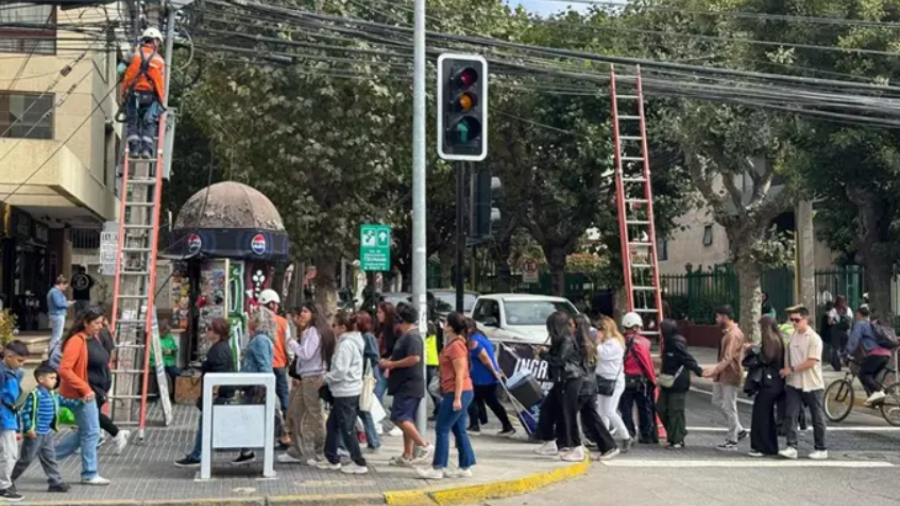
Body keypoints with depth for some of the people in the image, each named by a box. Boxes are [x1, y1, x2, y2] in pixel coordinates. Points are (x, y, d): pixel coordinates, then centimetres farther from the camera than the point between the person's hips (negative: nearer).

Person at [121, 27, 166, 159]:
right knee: (149, 124, 5)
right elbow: (161, 84, 3)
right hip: (150, 96, 0)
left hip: (133, 95, 0)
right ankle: (147, 148, -11)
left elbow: (127, 77, -1)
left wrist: (124, 96, 6)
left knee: (133, 122, 7)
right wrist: (161, 101, 11)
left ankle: (134, 147, -6)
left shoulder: (135, 55, 2)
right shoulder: (159, 60, 5)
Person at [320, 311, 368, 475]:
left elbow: (340, 371, -23)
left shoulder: (346, 345, -18)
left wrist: (325, 378, -8)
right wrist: (328, 377, 12)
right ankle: (332, 459, 25)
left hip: (345, 392, -10)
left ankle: (359, 463, 3)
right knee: (332, 424, 18)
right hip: (350, 390, 10)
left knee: (347, 428, -2)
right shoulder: (354, 342, 12)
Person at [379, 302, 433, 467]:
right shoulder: (406, 335, 17)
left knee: (399, 418, -15)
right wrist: (388, 362, 11)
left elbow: (414, 358, -28)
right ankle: (407, 455, 17)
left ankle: (424, 445, -15)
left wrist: (392, 364, -19)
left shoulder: (412, 336, -16)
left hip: (409, 386, -11)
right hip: (405, 385, 11)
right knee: (406, 419, 12)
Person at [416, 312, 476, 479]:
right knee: (459, 430, 11)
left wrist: (457, 398, -22)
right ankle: (465, 467, 13)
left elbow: (460, 373, -20)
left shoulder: (456, 346, -16)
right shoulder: (453, 344, 16)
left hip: (457, 393, -10)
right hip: (458, 393, 10)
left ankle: (438, 468, -2)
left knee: (442, 429, -5)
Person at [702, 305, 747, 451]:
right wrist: (714, 370, 21)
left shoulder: (734, 335, -21)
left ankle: (732, 441, 7)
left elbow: (728, 358, -29)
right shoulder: (727, 332, 11)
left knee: (729, 407, -3)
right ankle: (738, 430, 22)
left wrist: (714, 370, -36)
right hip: (722, 374, 10)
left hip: (730, 375, -10)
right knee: (717, 401, 14)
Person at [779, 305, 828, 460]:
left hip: (812, 385, -5)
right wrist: (785, 371, 3)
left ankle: (821, 449, 16)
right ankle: (791, 447, -6)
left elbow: (811, 362, -17)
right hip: (794, 384, 5)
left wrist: (792, 369, -16)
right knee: (791, 415, -5)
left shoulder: (814, 338, -12)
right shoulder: (792, 336, 6)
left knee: (817, 417, 6)